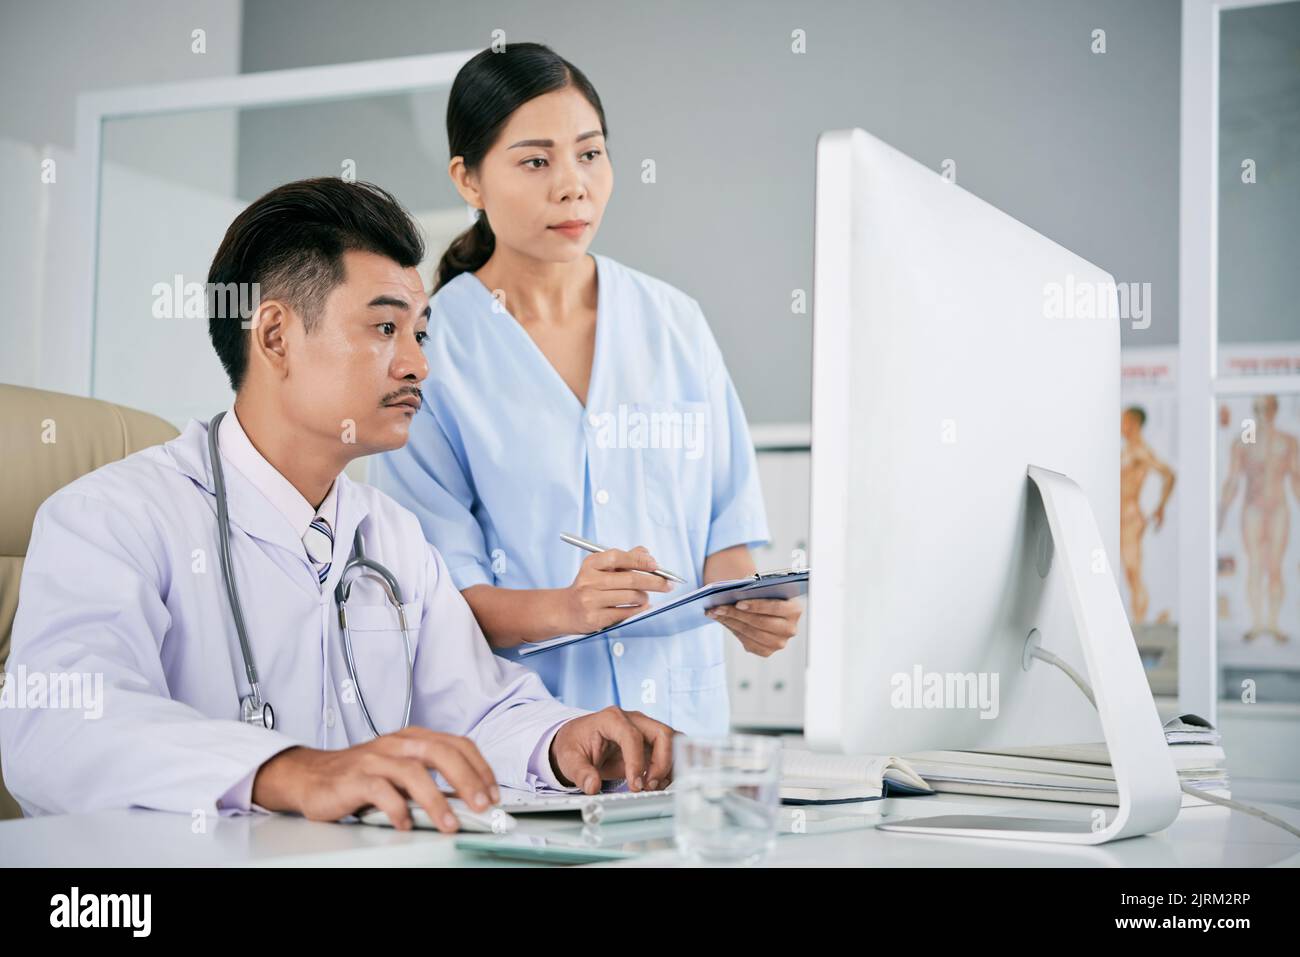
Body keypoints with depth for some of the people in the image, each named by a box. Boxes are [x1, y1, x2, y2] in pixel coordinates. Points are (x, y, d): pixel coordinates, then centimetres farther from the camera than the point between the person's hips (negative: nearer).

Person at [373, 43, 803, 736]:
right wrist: (559, 609, -20)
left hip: (678, 707, 3)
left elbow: (723, 520, 14)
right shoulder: (427, 349, 0)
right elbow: (428, 593, -3)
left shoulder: (675, 324, 12)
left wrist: (745, 604, -7)